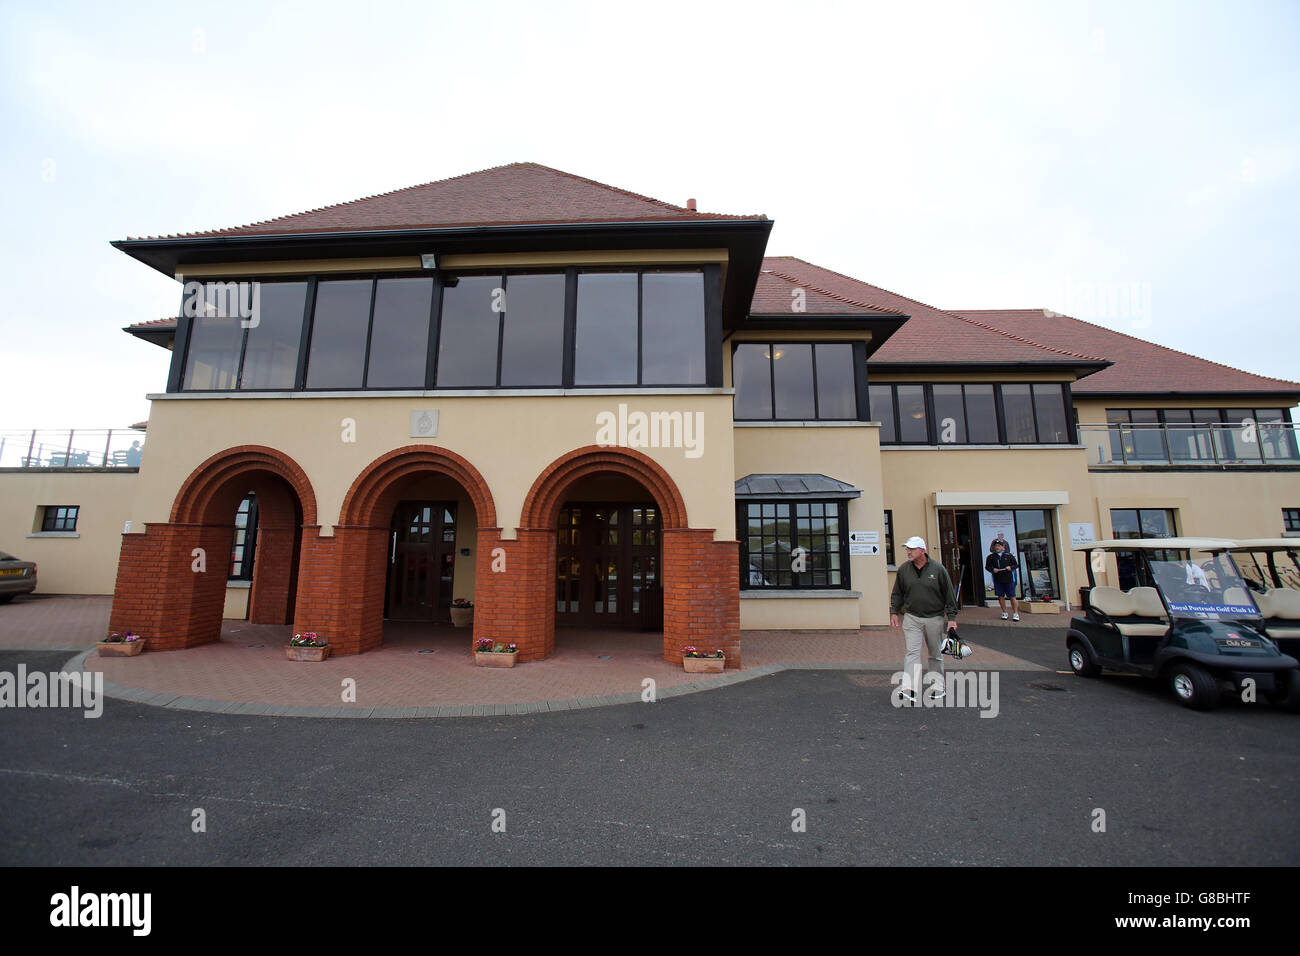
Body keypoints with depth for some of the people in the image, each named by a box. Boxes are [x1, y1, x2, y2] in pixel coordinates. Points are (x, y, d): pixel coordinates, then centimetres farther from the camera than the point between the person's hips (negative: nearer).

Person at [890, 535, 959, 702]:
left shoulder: (938, 569, -6)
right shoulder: (903, 569, 0)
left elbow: (949, 594, -1)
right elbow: (897, 594, 10)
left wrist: (952, 618, -2)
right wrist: (894, 612, 5)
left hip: (935, 618, -1)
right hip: (912, 618, 1)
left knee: (936, 654, 12)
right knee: (912, 652, -7)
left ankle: (937, 688, 27)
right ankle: (909, 690, -12)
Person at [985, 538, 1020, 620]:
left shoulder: (1008, 555, 5)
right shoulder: (991, 557, 6)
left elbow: (1016, 564, 10)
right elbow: (987, 567, 12)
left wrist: (1011, 567, -9)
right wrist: (992, 569, -7)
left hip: (1009, 579, -1)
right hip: (998, 580, 1)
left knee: (1012, 596, -1)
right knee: (1001, 596, 6)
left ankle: (1015, 613, 8)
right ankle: (1004, 612, 18)